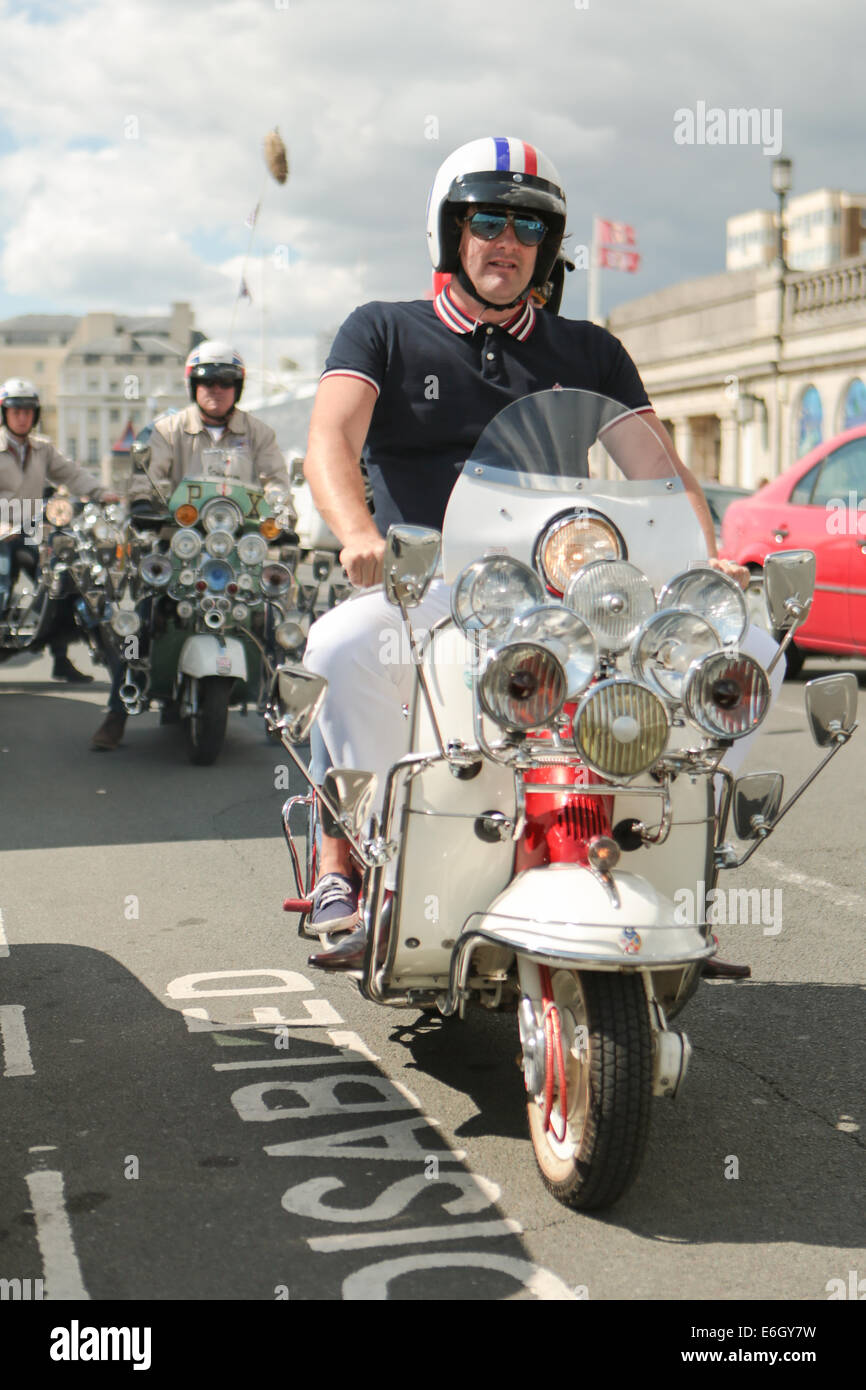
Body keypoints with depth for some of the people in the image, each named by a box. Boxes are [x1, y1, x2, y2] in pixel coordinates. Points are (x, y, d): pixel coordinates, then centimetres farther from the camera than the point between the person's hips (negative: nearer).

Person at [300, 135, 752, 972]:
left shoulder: (590, 353, 19)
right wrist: (359, 534, -28)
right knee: (342, 646, -36)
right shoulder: (383, 332, 12)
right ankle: (349, 850, -15)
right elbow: (330, 440, -6)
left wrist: (704, 563, -10)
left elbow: (660, 466, 10)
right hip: (428, 589, -2)